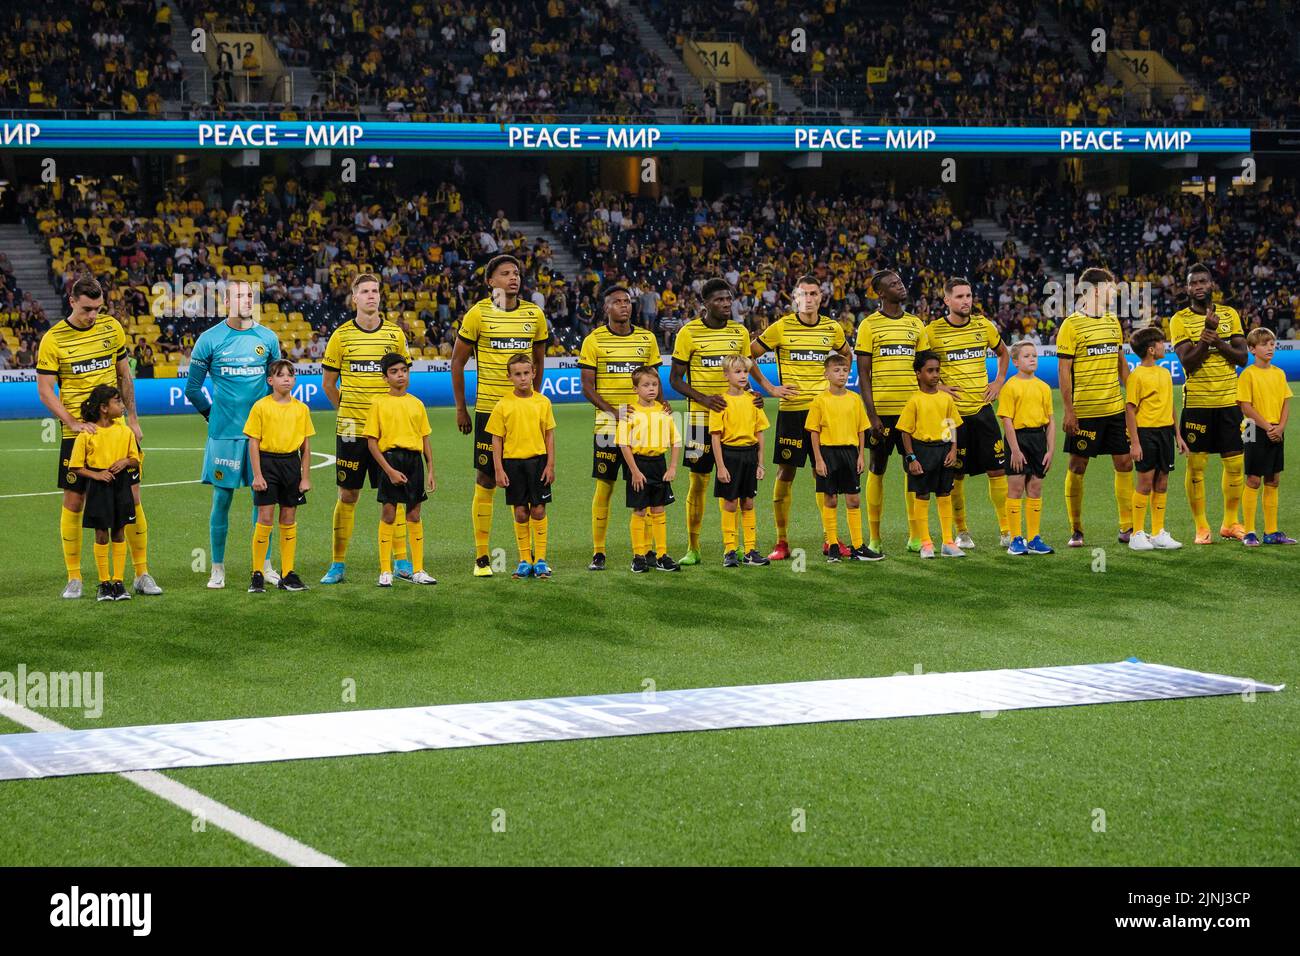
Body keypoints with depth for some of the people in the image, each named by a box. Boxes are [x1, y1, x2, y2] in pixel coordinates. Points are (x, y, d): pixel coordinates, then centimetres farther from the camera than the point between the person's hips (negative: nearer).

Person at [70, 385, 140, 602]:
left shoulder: (125, 431, 2)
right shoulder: (86, 434, -8)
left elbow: (136, 461, 10)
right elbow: (77, 467, -3)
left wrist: (126, 461, -11)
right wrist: (96, 474, -17)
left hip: (121, 486, 3)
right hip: (98, 488, -3)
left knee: (119, 534, 7)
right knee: (102, 535, 3)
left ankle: (118, 582, 12)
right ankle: (104, 583, 12)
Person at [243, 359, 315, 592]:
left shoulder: (301, 409, 5)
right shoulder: (261, 407, -4)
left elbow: (306, 446, 9)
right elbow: (253, 442, -4)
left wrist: (306, 477, 5)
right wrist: (257, 475, -10)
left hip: (291, 463, 3)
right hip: (267, 462, -3)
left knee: (289, 519, 7)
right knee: (265, 518, -6)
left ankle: (287, 574, 13)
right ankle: (258, 575, 2)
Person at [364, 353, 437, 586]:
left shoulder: (416, 404, 10)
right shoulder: (379, 404, -2)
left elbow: (425, 440, 14)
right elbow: (372, 442, -5)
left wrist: (430, 471, 7)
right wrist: (389, 470, -13)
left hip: (414, 461, 4)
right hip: (390, 459, -4)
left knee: (414, 515, 7)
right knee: (388, 514, -2)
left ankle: (418, 570, 13)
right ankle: (385, 571, 5)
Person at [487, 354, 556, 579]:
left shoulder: (542, 402, 1)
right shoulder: (503, 405, -2)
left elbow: (549, 435, 5)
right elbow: (496, 439, 1)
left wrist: (550, 465, 0)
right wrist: (498, 470, -4)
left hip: (538, 460, 0)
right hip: (513, 461, 0)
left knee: (538, 510, 1)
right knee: (520, 512, 4)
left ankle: (540, 559, 8)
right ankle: (525, 560, 12)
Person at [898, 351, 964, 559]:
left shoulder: (947, 398, 5)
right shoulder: (915, 400, -7)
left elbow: (953, 426, 11)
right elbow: (906, 431, -5)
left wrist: (953, 450, -1)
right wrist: (911, 458, -10)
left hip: (944, 449, 4)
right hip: (922, 450, -4)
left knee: (945, 496, 8)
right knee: (922, 497, 3)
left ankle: (948, 542, 14)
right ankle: (926, 544, 9)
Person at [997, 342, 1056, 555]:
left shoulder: (1043, 387, 9)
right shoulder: (1011, 387, -6)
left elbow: (1051, 421, 11)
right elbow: (1007, 420, -9)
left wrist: (1051, 450, 4)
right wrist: (1015, 449, -14)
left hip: (1038, 437, 5)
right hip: (1018, 436, -5)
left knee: (1035, 488, 8)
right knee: (1016, 488, -1)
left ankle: (1034, 538, 14)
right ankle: (1016, 539, 3)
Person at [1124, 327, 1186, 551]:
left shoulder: (1165, 373, 13)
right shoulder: (1137, 375, -9)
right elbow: (1130, 409, -11)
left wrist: (1178, 435, 18)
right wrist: (1134, 442, -16)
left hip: (1165, 431, 7)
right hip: (1146, 431, -7)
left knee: (1162, 483, 8)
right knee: (1145, 482, -5)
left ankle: (1158, 534, 15)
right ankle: (1137, 534, 2)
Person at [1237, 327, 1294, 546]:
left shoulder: (1279, 374, 10)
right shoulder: (1248, 374, -8)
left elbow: (1286, 403, 9)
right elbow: (1246, 407, -13)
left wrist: (1280, 427, -7)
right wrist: (1267, 427, -17)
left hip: (1276, 433, 6)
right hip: (1257, 431, -6)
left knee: (1273, 482, 9)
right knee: (1253, 481, -4)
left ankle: (1271, 532, 15)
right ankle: (1249, 533, 0)